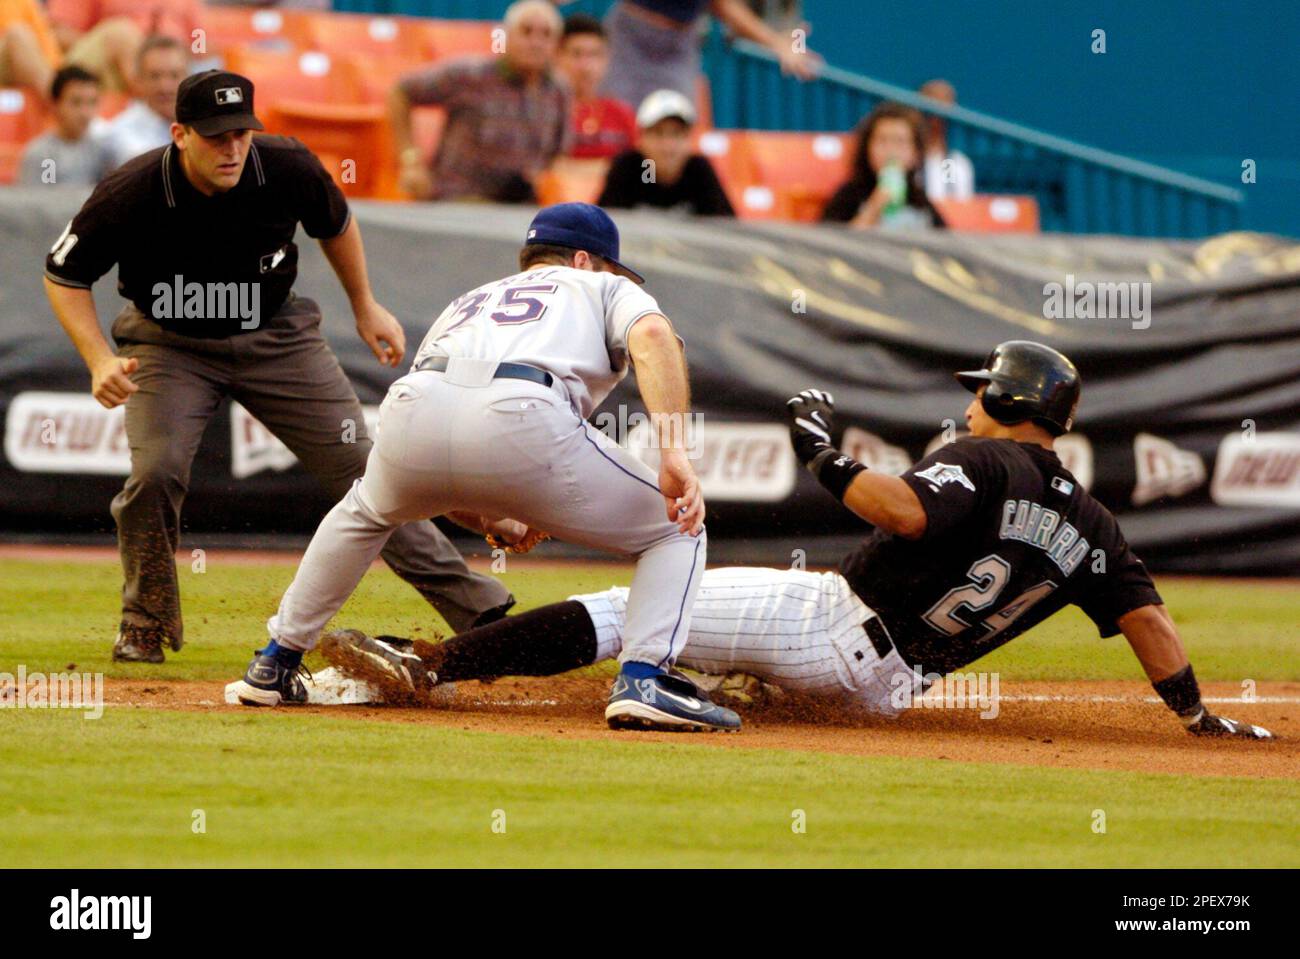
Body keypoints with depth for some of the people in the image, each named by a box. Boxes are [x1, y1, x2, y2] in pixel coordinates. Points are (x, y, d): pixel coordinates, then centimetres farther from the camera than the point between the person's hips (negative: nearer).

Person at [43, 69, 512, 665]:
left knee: (360, 468, -2)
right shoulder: (129, 195, -26)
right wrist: (100, 362, -24)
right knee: (155, 472, -22)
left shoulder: (290, 169, -20)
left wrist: (365, 309, 10)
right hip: (171, 346, -1)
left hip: (275, 336, 1)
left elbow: (335, 224, 4)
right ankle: (145, 627, 2)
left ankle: (477, 609, 3)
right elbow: (64, 275, -11)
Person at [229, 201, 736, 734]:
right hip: (521, 420, -5)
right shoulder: (607, 290, 32)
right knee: (676, 530, 14)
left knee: (365, 512, 40)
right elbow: (652, 335, 5)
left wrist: (492, 521, 53)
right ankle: (643, 680, -7)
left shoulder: (465, 305, 43)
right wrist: (674, 455, -5)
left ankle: (274, 667, 38)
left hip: (414, 404, 5)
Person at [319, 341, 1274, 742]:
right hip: (887, 682, 7)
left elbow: (907, 511, -26)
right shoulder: (1092, 528, 11)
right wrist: (1196, 713, 9)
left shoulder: (983, 462, -8)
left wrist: (827, 452, -15)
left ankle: (435, 661, -19)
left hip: (826, 620, -7)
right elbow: (1148, 615, 5)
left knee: (627, 607, -11)